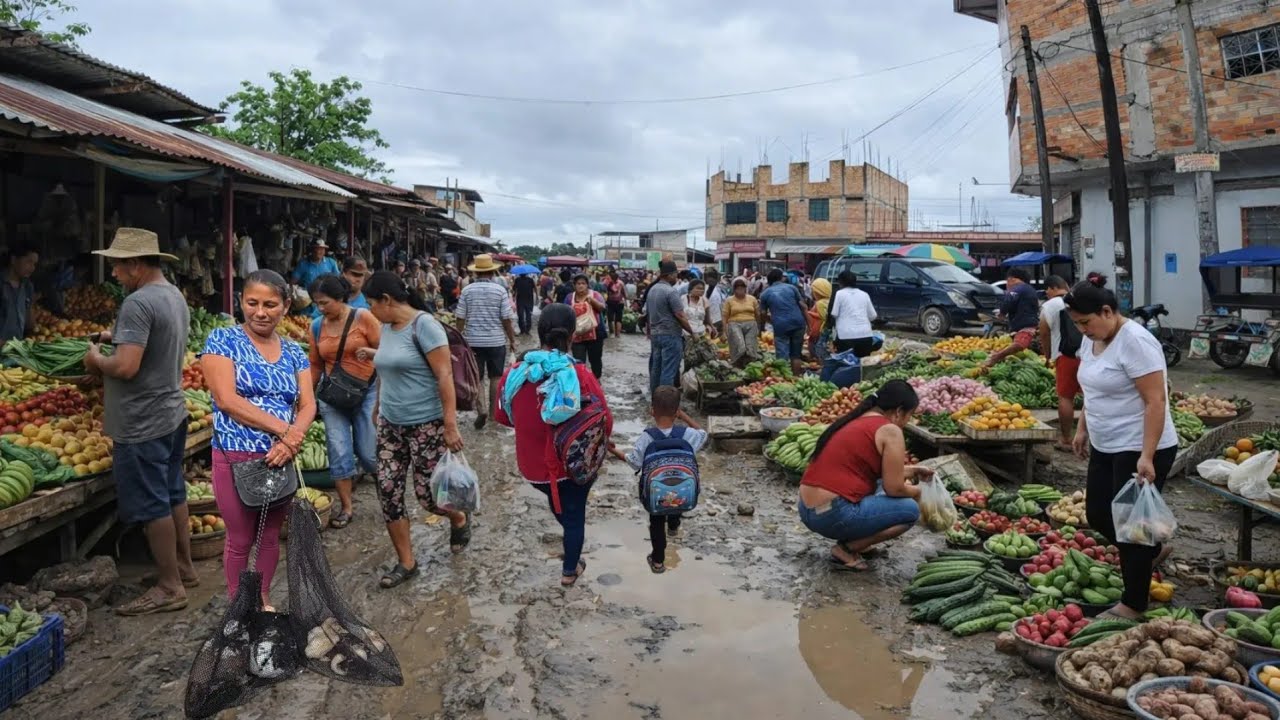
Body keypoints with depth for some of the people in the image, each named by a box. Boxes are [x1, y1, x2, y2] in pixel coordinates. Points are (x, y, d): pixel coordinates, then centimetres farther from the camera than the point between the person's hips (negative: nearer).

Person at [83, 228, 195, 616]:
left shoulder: (138, 303, -21)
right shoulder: (175, 296, 9)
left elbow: (126, 367, -27)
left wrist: (97, 360, -8)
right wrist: (119, 337, 12)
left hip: (142, 424, -9)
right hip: (172, 412, 9)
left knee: (152, 506, 0)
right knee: (173, 495, 19)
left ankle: (170, 587, 10)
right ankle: (185, 567, 30)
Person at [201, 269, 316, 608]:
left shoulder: (294, 352, 7)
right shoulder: (222, 340, -5)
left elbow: (308, 405, 1)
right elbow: (227, 400, -16)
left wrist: (290, 442, -19)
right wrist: (284, 430, -19)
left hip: (282, 458, 4)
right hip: (236, 458, -4)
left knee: (271, 536, 16)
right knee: (240, 539, 10)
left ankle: (263, 599, 35)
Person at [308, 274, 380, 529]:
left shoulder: (363, 318, -9)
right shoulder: (317, 326, 3)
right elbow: (316, 365, 11)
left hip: (365, 392, -3)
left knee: (368, 452, 0)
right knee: (339, 453, 3)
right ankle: (346, 508, 15)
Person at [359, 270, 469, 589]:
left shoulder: (423, 324, -16)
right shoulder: (387, 327, 7)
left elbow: (445, 376, -20)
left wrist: (451, 425, -23)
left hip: (426, 425, -7)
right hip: (390, 425, 8)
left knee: (427, 493, -1)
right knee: (388, 493, 3)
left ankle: (460, 519, 33)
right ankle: (406, 562, 18)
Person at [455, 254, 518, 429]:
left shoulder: (467, 290, -3)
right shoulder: (500, 290, -5)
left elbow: (460, 318, -2)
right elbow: (507, 319, -6)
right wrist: (512, 340, 5)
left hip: (473, 341, 1)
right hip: (496, 341, 0)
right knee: (495, 377, 13)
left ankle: (481, 411, -6)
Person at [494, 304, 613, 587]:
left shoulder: (515, 373, -15)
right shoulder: (581, 376, -24)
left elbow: (502, 416, 1)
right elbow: (605, 425, -16)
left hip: (533, 466, 3)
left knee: (557, 499, 35)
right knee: (575, 514, 23)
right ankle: (570, 570, 40)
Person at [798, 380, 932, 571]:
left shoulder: (857, 421, 17)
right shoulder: (890, 431, -8)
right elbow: (894, 489, -7)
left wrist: (912, 470, 35)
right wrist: (916, 491, 13)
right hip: (833, 515, -9)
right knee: (909, 510, 0)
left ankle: (851, 541, 14)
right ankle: (846, 549, -1)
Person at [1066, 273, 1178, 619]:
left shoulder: (1135, 342, -20)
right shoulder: (1091, 340, 6)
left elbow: (1156, 401, -23)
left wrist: (1147, 457, -26)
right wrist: (1082, 429, 18)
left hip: (1140, 451, -9)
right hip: (1106, 447, 9)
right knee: (1097, 515, 14)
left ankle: (1133, 605, 15)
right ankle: (1152, 550, 40)